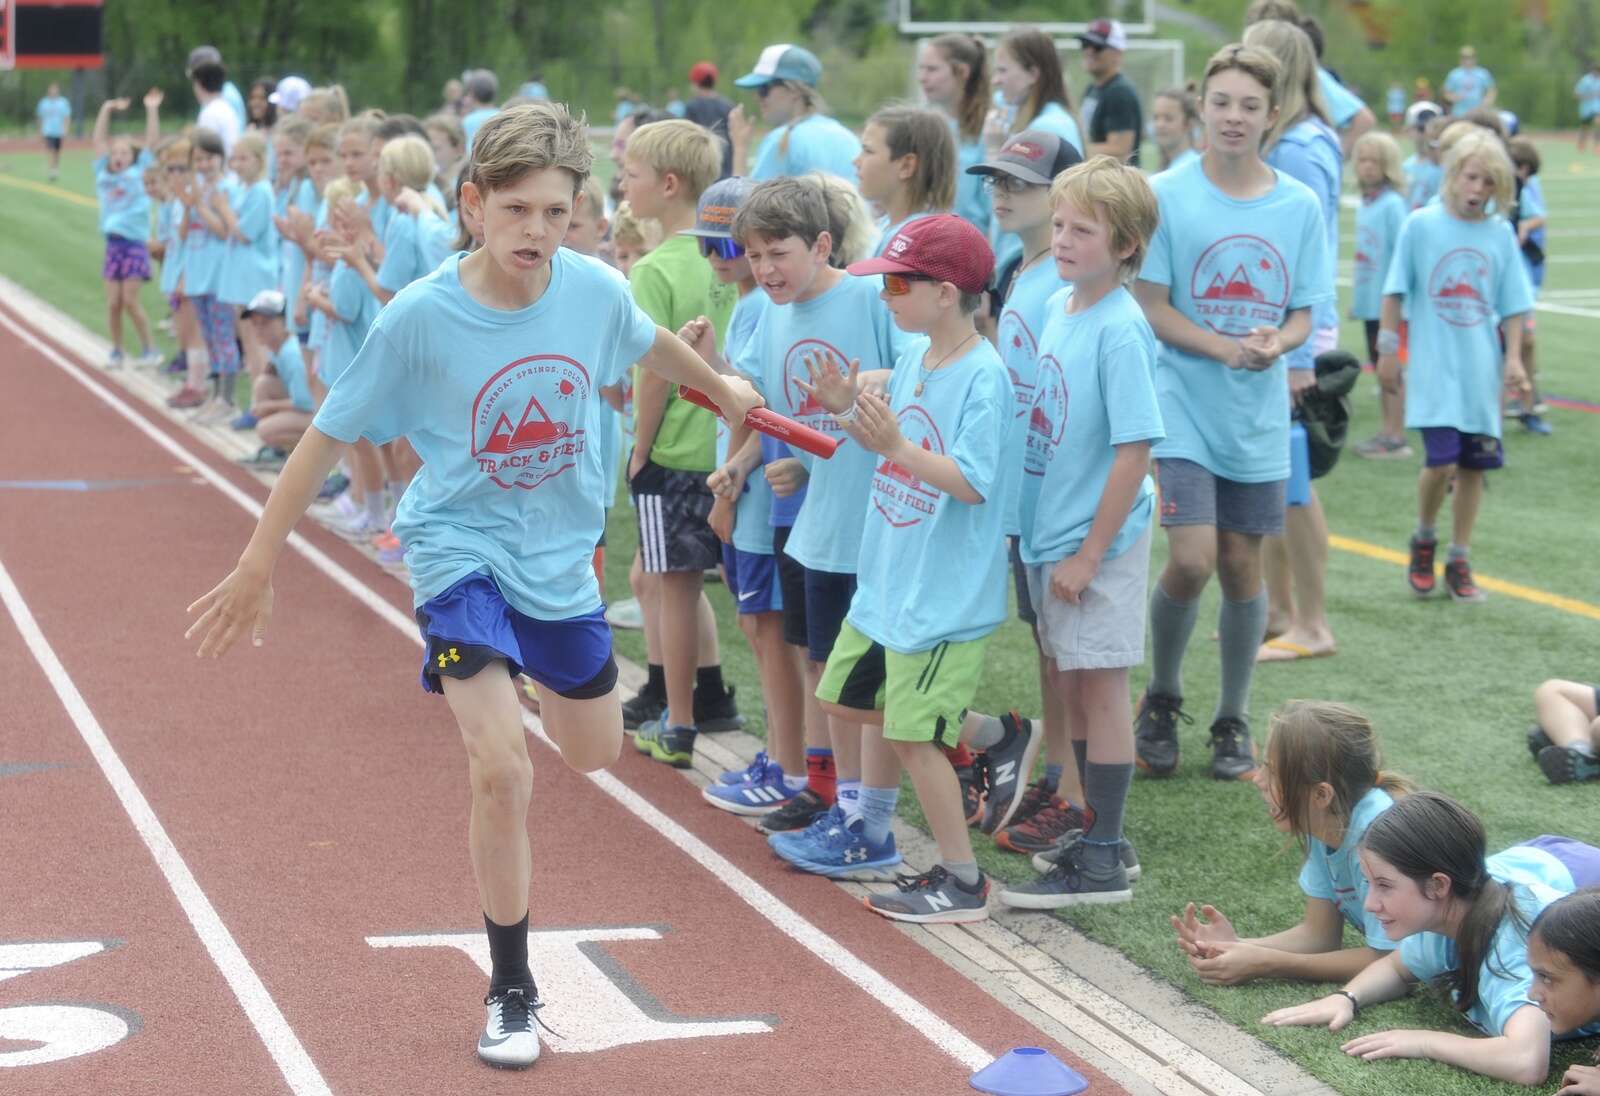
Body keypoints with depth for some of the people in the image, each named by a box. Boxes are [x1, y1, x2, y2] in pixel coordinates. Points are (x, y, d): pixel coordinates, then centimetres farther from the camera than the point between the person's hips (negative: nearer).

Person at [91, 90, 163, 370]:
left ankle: (149, 349, 5)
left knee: (130, 301, -7)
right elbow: (99, 141, 12)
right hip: (113, 244, 4)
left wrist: (151, 110, -5)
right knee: (113, 303, 3)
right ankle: (116, 352, 13)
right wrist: (105, 110, 9)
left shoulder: (139, 173, 3)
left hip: (135, 244, -4)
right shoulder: (104, 175, 10)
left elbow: (152, 141, -1)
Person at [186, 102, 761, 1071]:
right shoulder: (421, 318, -21)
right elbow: (330, 437, -11)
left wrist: (721, 387, 32)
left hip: (562, 556, 4)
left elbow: (649, 342, 13)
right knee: (503, 772, -19)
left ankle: (506, 685, 57)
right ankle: (511, 991, 0)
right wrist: (258, 566, -7)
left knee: (598, 754, 21)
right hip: (460, 552, -4)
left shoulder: (595, 289, -12)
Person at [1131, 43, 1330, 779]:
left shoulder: (1299, 206, 2)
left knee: (1242, 565, 8)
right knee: (1192, 559, -14)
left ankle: (1233, 720, 25)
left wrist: (1277, 341, -18)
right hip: (1183, 407, -3)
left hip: (1258, 416, 3)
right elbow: (1150, 306, -7)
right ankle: (1161, 698, 12)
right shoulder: (1166, 196, -6)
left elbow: (1303, 315, 5)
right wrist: (1226, 348, -20)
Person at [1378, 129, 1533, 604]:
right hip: (1434, 367, -3)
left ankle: (1459, 562, 20)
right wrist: (1388, 349, 0)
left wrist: (1513, 358, -1)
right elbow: (1396, 292, 1)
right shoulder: (1421, 225, -5)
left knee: (1474, 465, 6)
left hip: (1481, 370, 3)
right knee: (1442, 461, -14)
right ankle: (1423, 541, 13)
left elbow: (1512, 305, 8)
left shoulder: (1500, 235, 3)